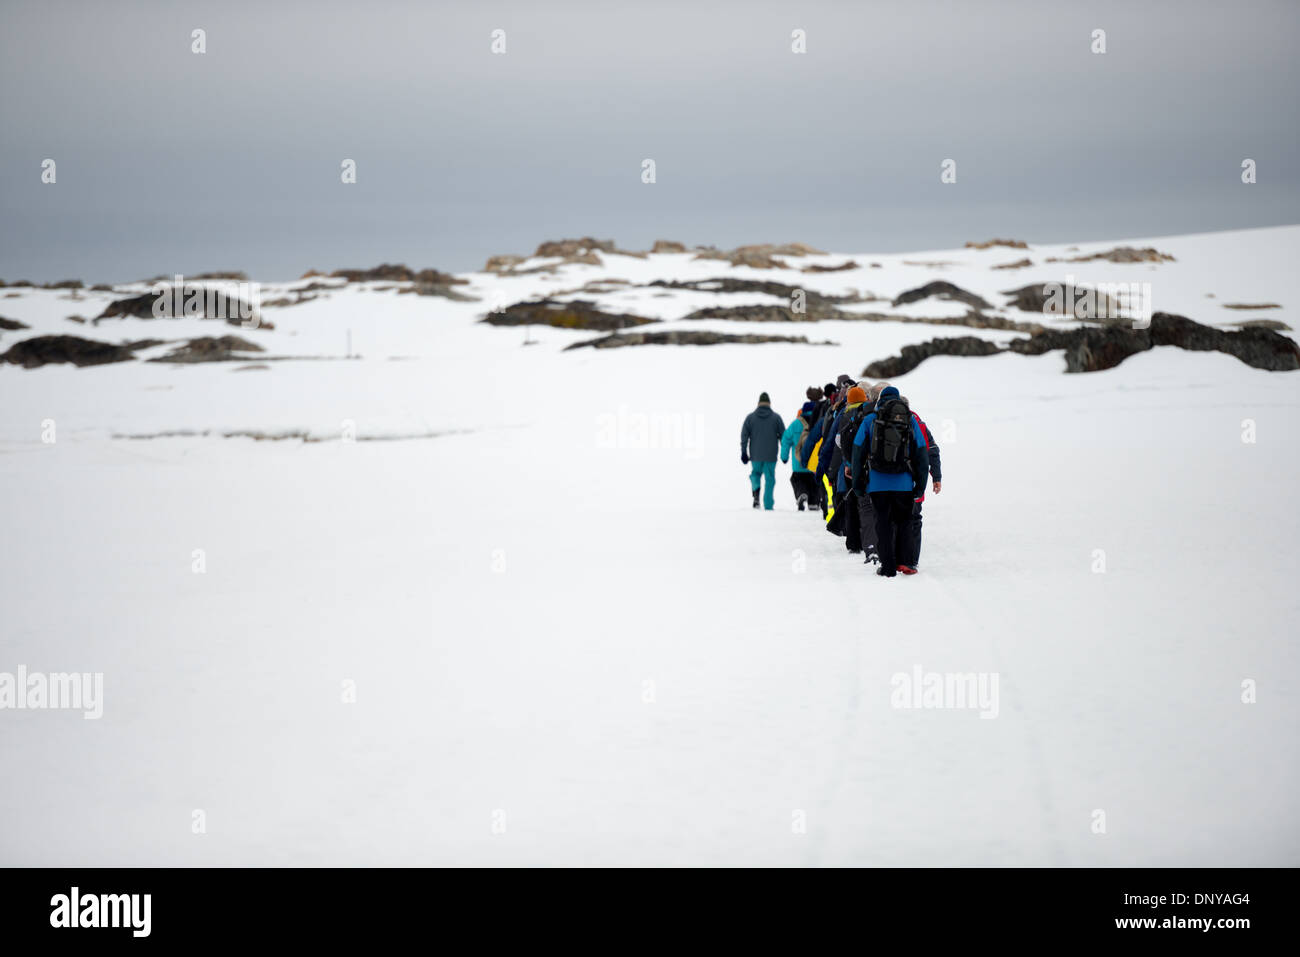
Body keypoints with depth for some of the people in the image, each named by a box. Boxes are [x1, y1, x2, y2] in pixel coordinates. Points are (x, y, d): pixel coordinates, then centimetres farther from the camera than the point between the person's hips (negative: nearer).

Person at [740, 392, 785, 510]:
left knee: (755, 473, 21)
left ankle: (756, 489, -9)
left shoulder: (750, 417, 2)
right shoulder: (776, 417, -1)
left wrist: (744, 452, 5)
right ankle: (768, 506, 2)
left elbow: (744, 436, 0)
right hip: (771, 456, -1)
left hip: (755, 456, 1)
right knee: (770, 479, 6)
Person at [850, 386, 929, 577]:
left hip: (878, 482, -1)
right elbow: (922, 452, 4)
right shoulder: (911, 420, 5)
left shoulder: (869, 420, 3)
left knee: (883, 524, 6)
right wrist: (920, 483, 9)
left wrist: (858, 482, 9)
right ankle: (902, 562, 15)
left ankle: (888, 567, 3)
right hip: (904, 483, 1)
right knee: (903, 522, 15)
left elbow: (858, 452, 2)